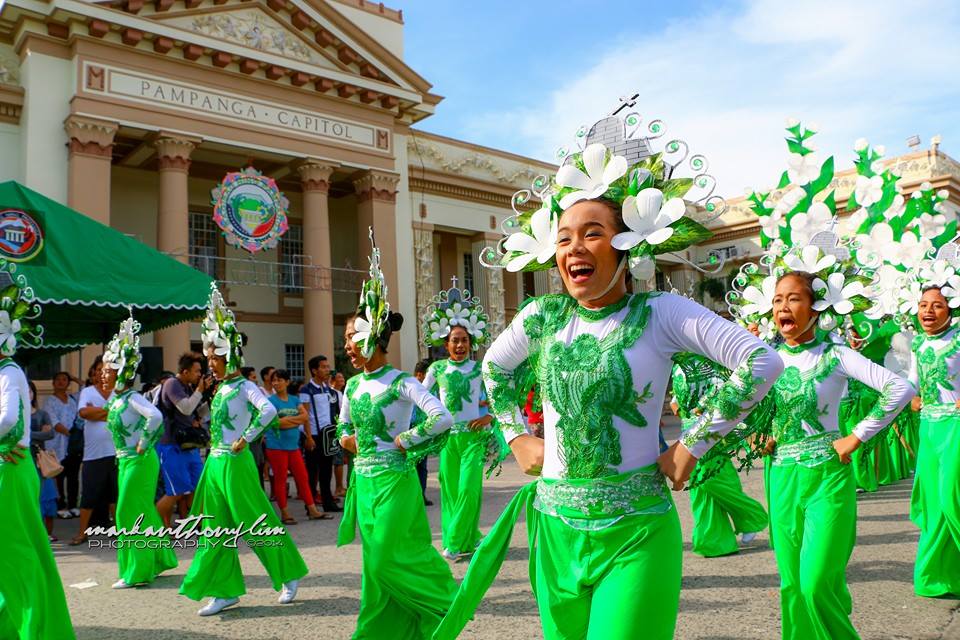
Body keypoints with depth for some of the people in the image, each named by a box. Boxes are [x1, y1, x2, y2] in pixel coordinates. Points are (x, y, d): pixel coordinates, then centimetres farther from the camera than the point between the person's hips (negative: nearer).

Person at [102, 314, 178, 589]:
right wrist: (123, 448, 15)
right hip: (126, 461, 9)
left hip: (139, 461, -9)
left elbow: (155, 416, -35)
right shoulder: (115, 398, 9)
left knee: (131, 514, -4)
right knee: (142, 513, 16)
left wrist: (143, 445, -25)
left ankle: (137, 572, 6)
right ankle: (158, 560, 29)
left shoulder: (132, 398, -17)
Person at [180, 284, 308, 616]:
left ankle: (290, 575, 17)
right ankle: (225, 591, 19)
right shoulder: (220, 389, 12)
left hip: (235, 463, -8)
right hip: (215, 462, 8)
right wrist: (214, 450, 14)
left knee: (257, 525, 0)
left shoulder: (244, 387, -12)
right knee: (216, 528, 10)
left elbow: (268, 410, -30)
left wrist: (245, 439, -23)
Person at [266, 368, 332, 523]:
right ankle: (284, 513, 11)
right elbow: (276, 422, -17)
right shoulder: (271, 401, -6)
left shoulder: (294, 400, 10)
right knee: (280, 480, 2)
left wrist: (287, 419, -11)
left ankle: (312, 511, 12)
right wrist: (296, 420, -7)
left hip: (293, 445, 5)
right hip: (276, 446, -5)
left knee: (302, 477, 7)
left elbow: (305, 416, -1)